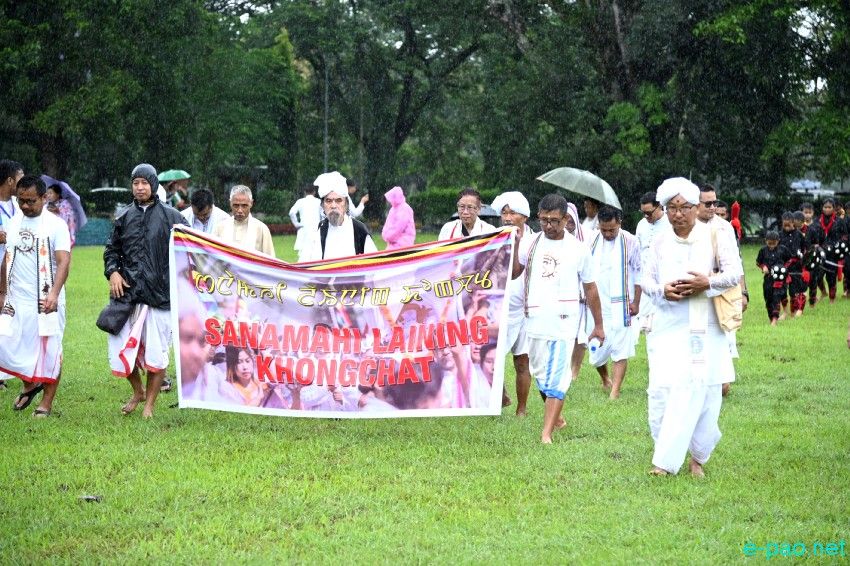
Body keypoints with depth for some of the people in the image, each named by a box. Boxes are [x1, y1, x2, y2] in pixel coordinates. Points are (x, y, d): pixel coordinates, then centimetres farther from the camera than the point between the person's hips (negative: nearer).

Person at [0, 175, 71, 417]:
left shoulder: (56, 225, -7)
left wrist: (54, 293, -29)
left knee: (49, 350, 0)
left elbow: (63, 261, -16)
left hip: (45, 300, -5)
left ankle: (46, 403, 12)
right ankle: (29, 384, 25)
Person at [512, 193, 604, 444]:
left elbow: (590, 289, 8)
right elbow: (513, 273, -2)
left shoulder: (577, 249, 0)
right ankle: (556, 417, 37)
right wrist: (514, 245, -14)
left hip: (563, 323, -4)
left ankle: (547, 434, -14)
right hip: (535, 321, 4)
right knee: (540, 374, 16)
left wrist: (598, 325, 11)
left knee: (556, 379, -10)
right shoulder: (531, 243, 5)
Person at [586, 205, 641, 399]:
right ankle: (605, 379, 34)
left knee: (620, 350, -6)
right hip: (597, 304, 3)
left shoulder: (630, 242, -5)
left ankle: (615, 391, -5)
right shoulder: (593, 243, 3)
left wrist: (636, 302, -3)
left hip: (621, 305, -3)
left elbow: (638, 274, 0)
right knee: (597, 351, 7)